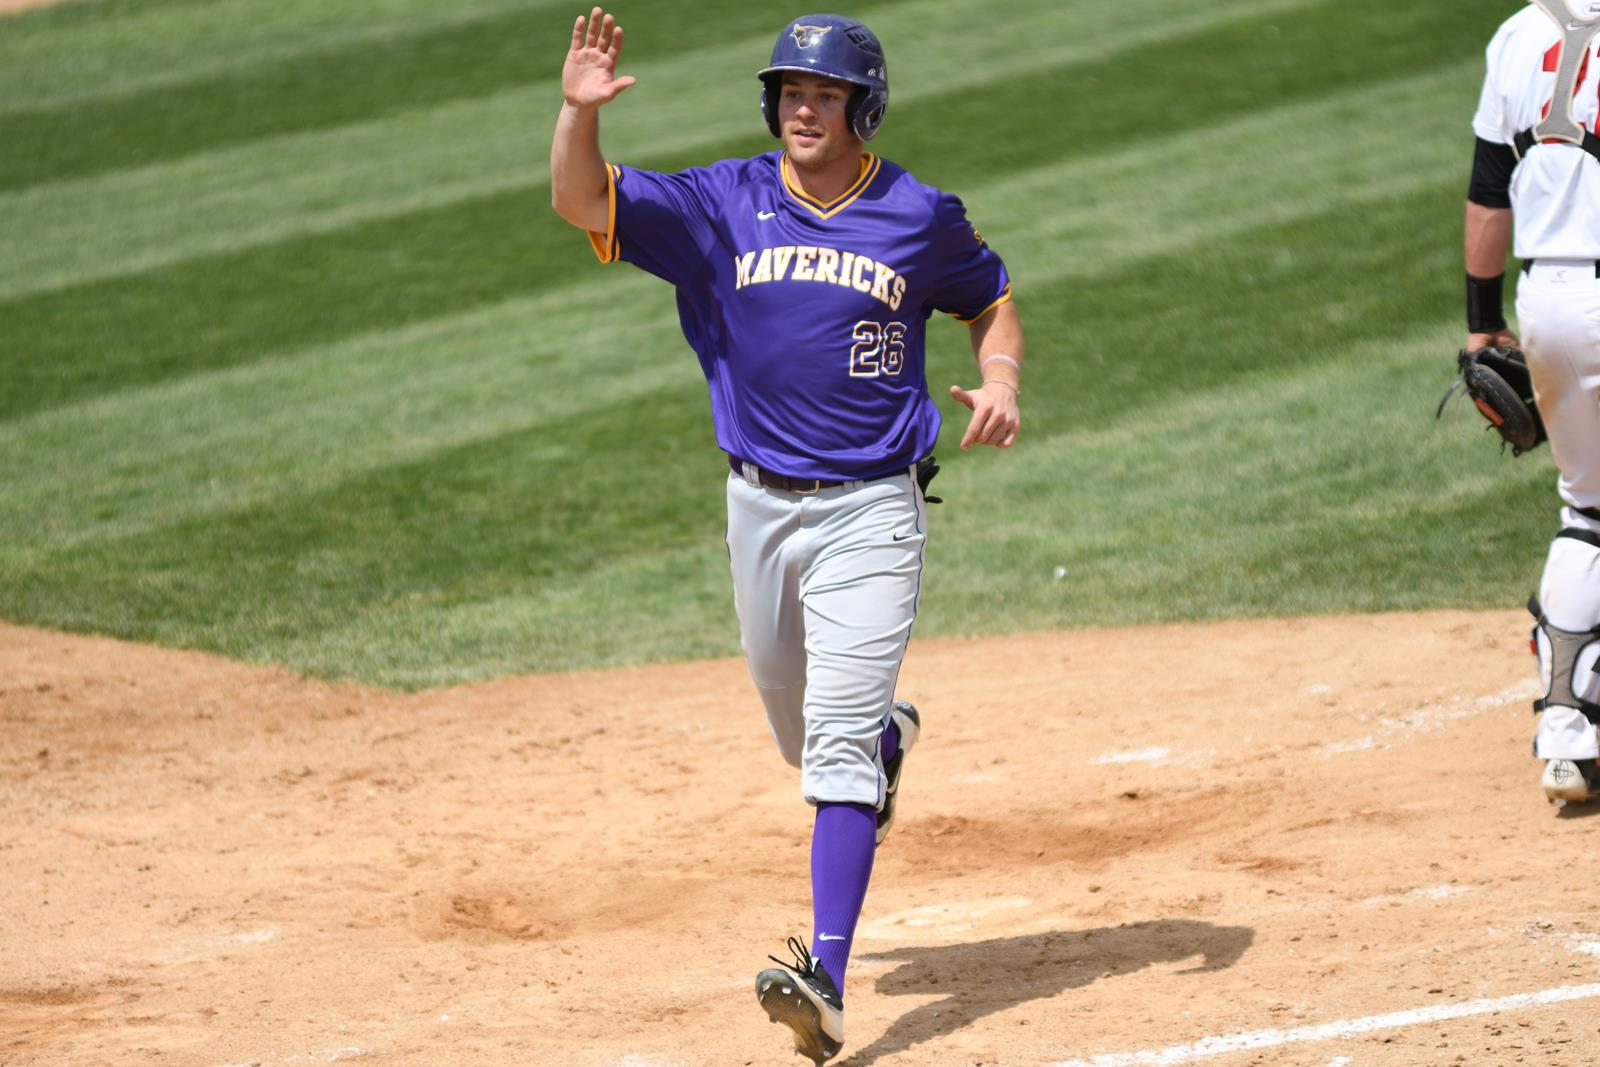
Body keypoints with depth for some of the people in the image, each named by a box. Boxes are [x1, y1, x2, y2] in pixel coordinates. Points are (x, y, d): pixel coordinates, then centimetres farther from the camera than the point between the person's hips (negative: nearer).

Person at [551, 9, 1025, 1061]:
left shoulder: (921, 217, -3)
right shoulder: (723, 205, -1)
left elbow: (991, 297, 14)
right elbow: (583, 201, -11)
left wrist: (1001, 376, -6)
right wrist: (580, 110, -30)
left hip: (871, 510, -4)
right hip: (761, 505, 4)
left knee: (837, 747, -15)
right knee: (802, 731, 20)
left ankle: (827, 977, -22)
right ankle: (890, 733, 57)